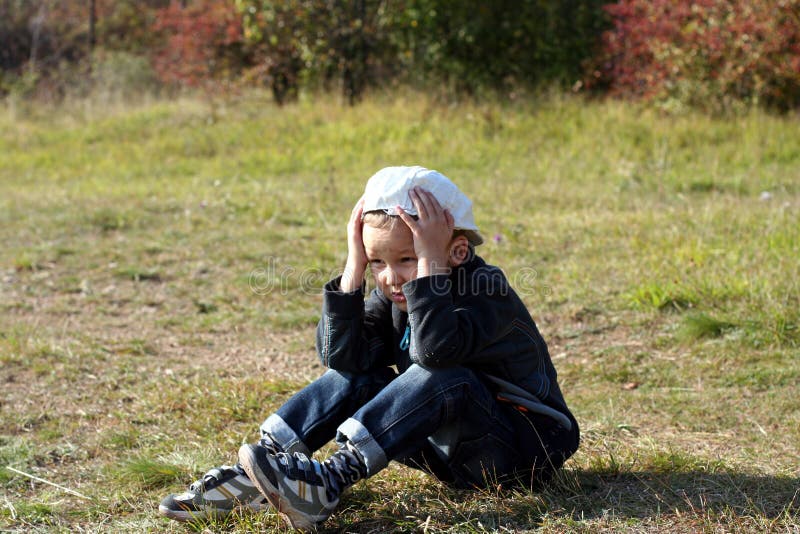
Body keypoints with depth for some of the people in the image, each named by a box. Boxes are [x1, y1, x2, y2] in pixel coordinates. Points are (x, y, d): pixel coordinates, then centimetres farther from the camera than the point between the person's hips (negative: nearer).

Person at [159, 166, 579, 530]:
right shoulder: (393, 295, -1)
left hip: (523, 446, -7)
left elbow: (436, 348, -41)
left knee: (442, 376, -32)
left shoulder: (488, 292, -21)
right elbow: (340, 355, -15)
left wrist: (430, 263, -38)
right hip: (447, 447, 7)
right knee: (355, 376, -8)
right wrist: (354, 269, -19)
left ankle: (331, 479, -37)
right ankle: (253, 475, -17)